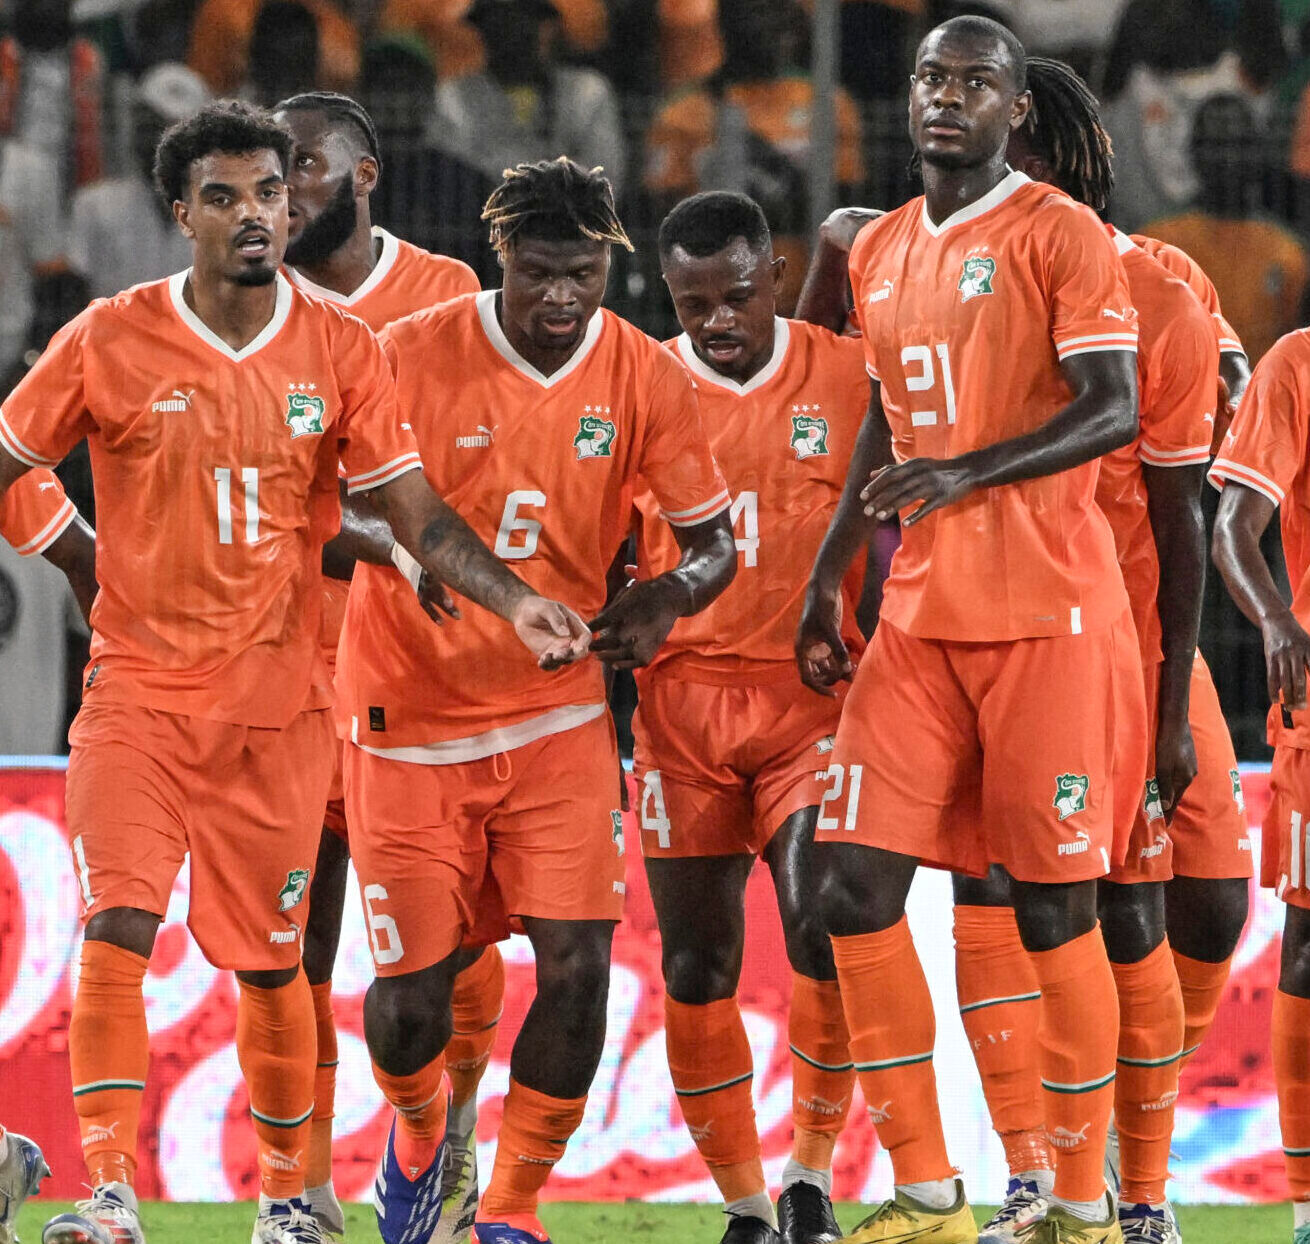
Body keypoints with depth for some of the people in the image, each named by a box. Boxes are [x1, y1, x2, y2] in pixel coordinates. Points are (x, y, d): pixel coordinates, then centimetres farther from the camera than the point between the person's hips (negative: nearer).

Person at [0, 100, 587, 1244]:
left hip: (280, 697, 1)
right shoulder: (111, 342, -2)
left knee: (271, 959, 6)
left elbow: (417, 515, 2)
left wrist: (514, 600, -12)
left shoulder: (342, 352, 2)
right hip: (139, 688, -1)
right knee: (117, 926, -15)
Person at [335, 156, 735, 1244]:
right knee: (411, 999, -2)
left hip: (559, 717, 2)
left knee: (578, 971, -12)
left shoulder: (643, 379, -5)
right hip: (409, 721, -2)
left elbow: (713, 538, 3)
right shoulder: (409, 358, -13)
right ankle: (419, 1135, 35)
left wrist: (668, 597, -20)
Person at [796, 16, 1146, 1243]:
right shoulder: (879, 252, 15)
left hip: (1047, 614, -6)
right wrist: (828, 577, 18)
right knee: (853, 884, -3)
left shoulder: (1060, 236, -6)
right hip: (918, 620, 6)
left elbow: (1115, 410, -15)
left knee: (1055, 906, -3)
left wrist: (971, 473, -28)